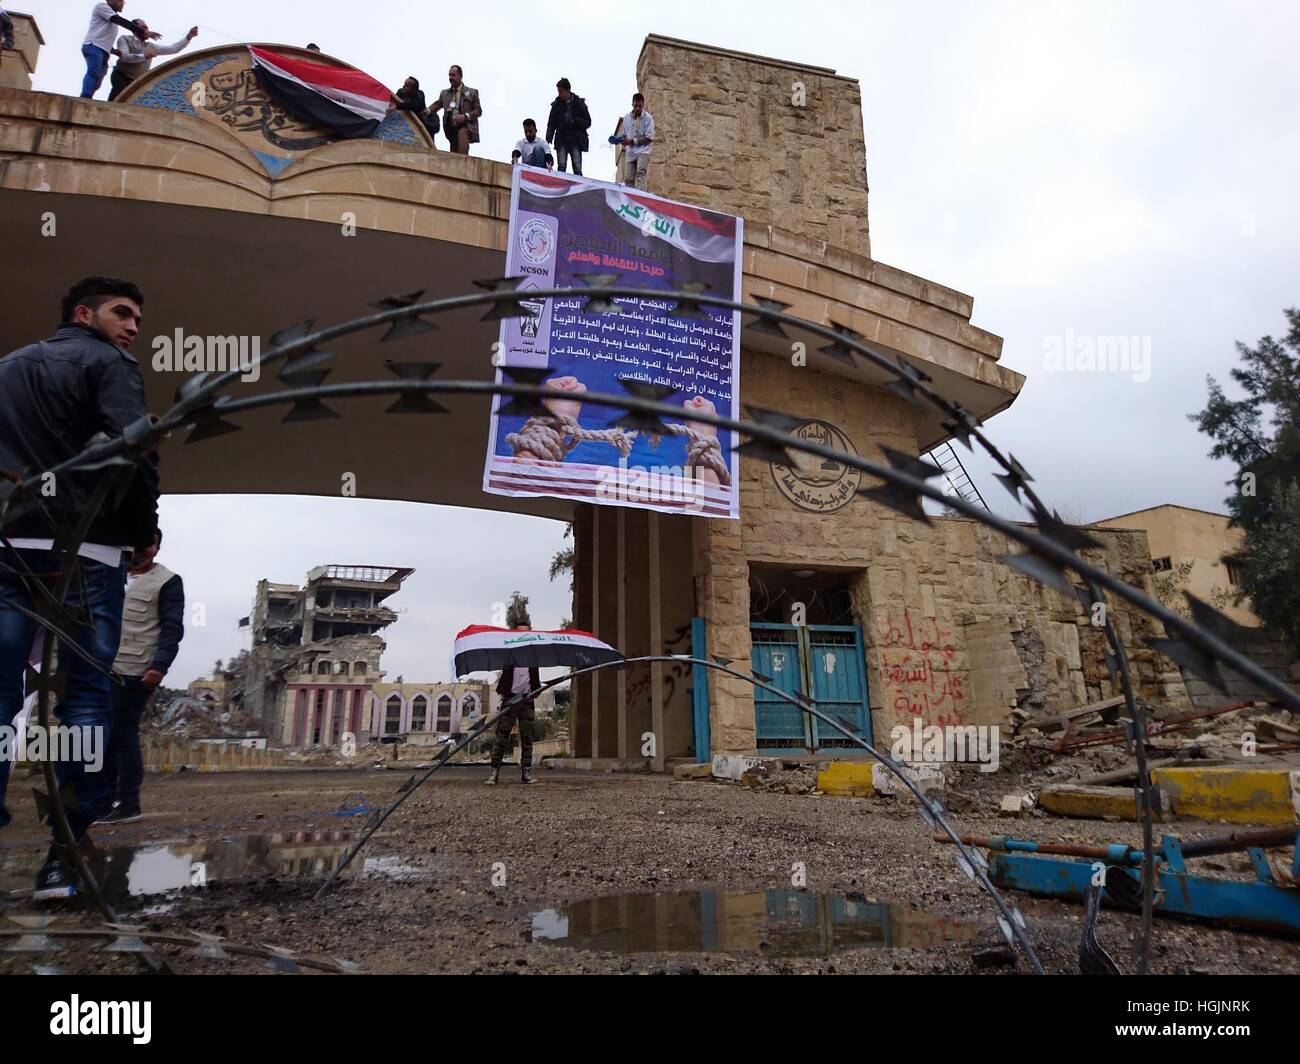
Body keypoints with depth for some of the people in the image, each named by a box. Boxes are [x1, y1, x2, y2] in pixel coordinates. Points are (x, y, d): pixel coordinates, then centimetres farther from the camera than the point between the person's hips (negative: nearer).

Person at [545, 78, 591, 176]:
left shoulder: (579, 103, 5)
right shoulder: (556, 104, 10)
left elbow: (588, 122, 3)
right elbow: (551, 124, 7)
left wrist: (574, 120, -13)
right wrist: (548, 139, -8)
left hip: (576, 140, -1)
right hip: (561, 140, 1)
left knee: (577, 169, -10)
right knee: (561, 167, -11)